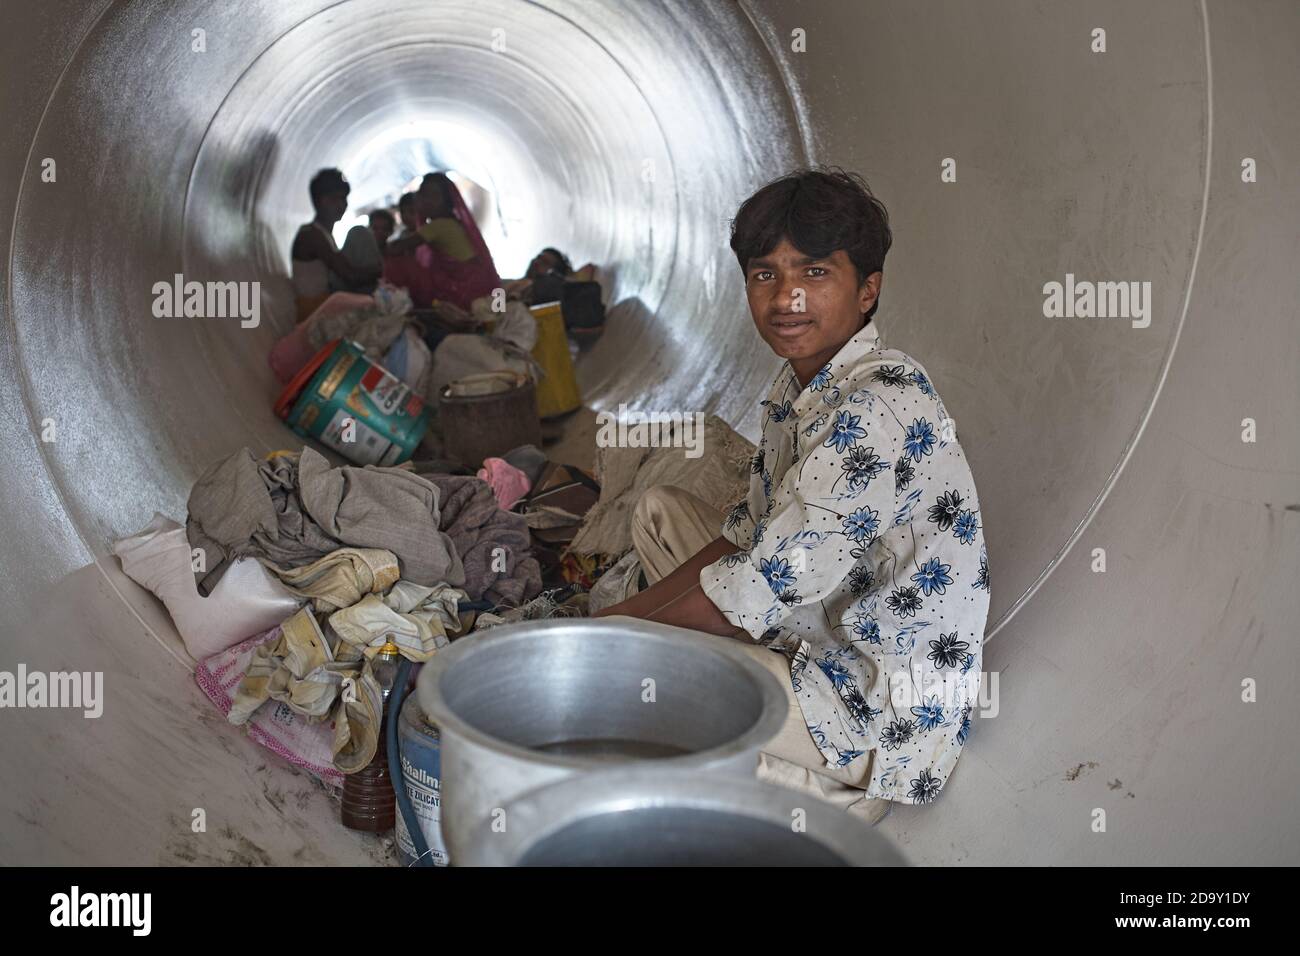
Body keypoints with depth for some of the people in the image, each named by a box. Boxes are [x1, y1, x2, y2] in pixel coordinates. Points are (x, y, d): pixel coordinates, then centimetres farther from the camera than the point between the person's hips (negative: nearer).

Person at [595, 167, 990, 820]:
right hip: (821, 635, 10)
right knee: (658, 510, 17)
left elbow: (755, 593, -26)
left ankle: (841, 795, -3)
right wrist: (620, 615, 1)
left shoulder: (877, 410, -27)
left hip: (888, 714, -10)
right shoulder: (799, 386, 5)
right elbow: (748, 537, 11)